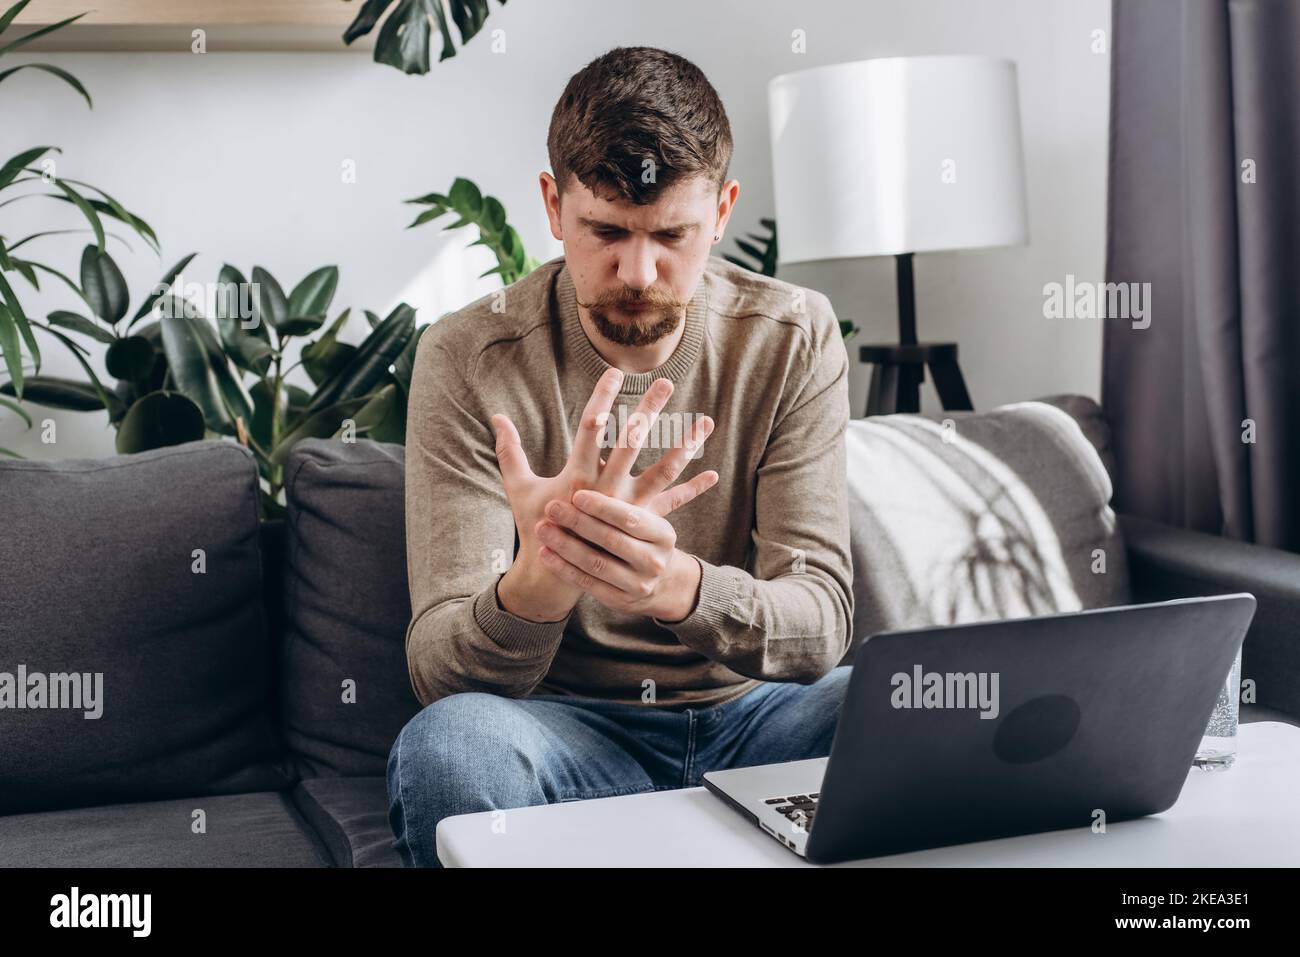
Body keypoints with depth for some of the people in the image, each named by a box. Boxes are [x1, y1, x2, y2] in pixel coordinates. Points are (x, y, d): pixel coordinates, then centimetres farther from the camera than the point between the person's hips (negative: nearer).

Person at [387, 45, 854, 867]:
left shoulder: (794, 338, -4)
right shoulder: (471, 359, -9)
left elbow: (821, 623, -13)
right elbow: (440, 668, -16)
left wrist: (675, 585, -36)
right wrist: (538, 583, -40)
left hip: (748, 714, 1)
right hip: (566, 729, -1)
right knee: (447, 744, -35)